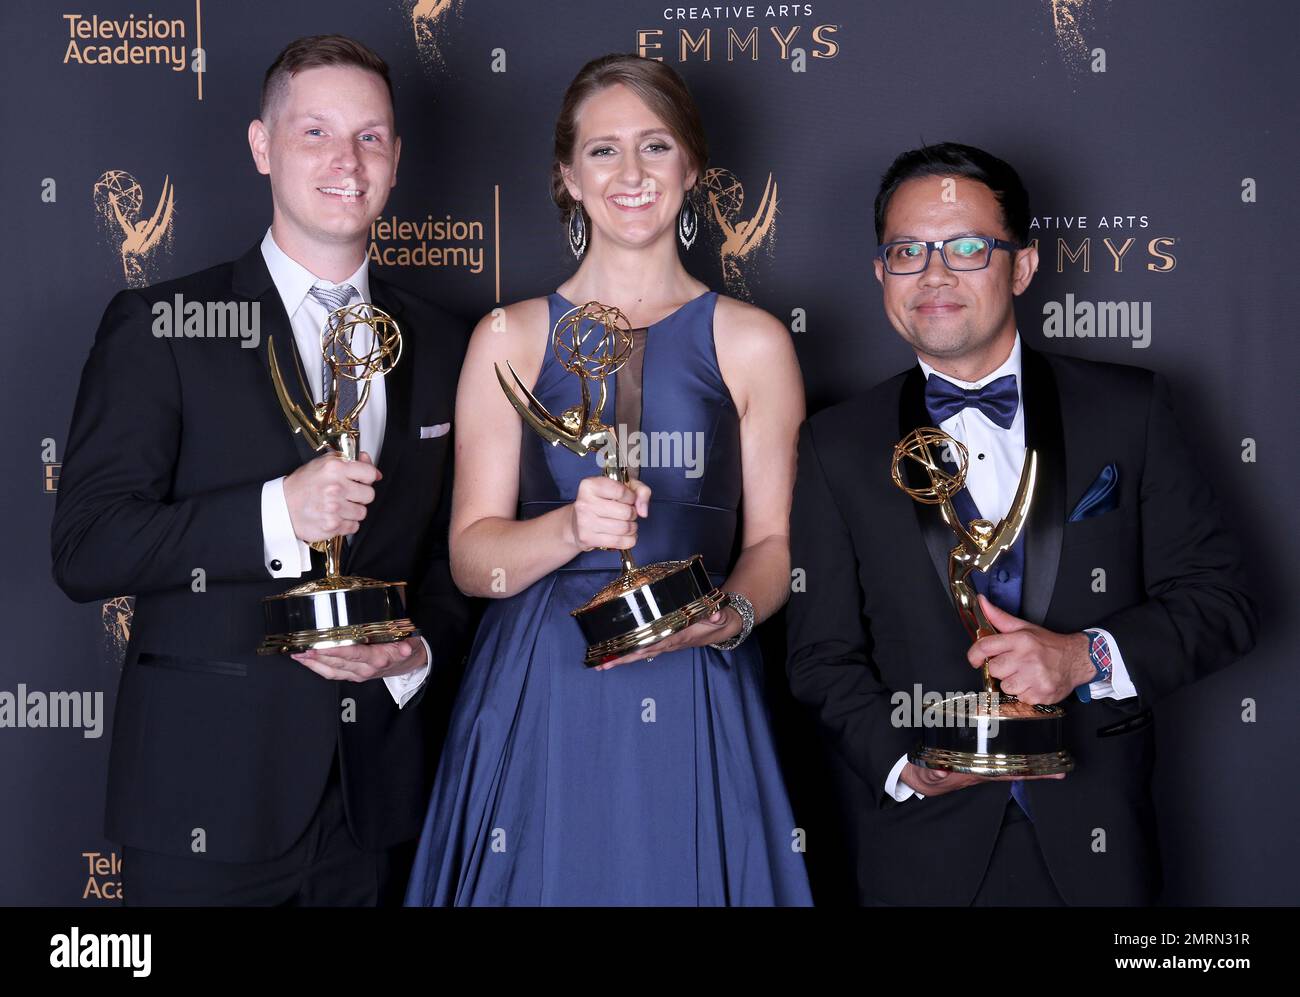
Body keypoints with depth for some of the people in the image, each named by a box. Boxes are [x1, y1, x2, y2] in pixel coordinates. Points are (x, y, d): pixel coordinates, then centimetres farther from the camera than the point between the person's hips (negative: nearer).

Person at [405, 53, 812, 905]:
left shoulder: (752, 343, 5)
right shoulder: (510, 338, 5)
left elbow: (771, 542, 5)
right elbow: (472, 558, 1)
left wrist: (732, 613, -15)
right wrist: (572, 527, -17)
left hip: (697, 706, 0)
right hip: (540, 702, 0)